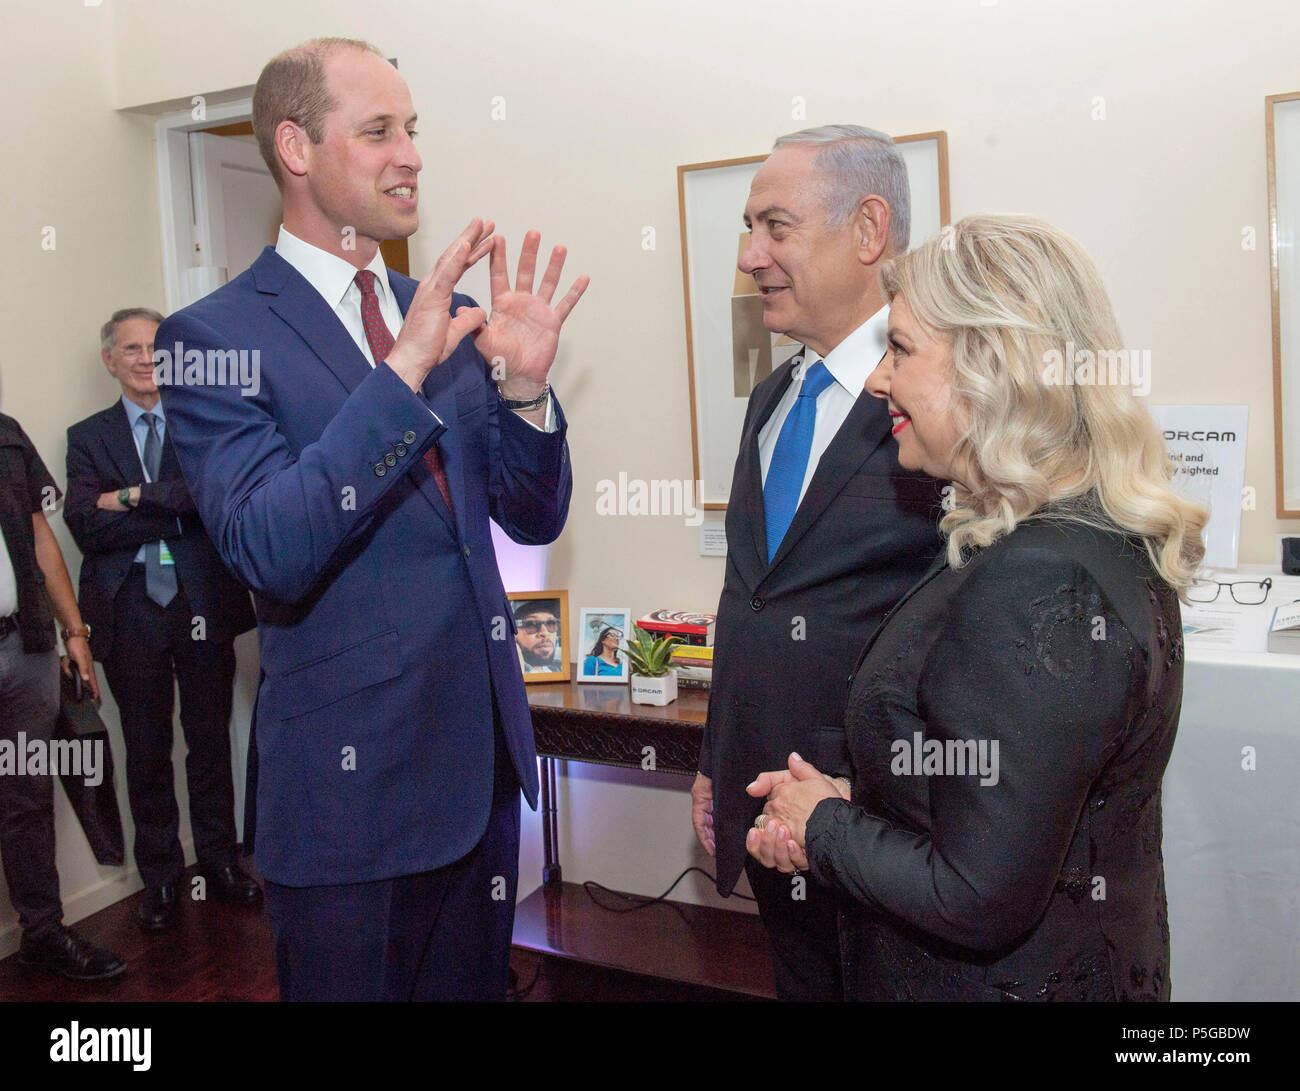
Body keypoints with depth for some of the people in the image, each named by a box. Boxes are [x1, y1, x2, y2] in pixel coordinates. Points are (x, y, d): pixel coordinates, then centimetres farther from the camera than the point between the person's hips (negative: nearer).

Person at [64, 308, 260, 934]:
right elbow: (86, 526, -6)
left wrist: (134, 497, -12)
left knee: (211, 740, 9)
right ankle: (159, 877, 21)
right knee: (146, 750, 8)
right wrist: (175, 512, -10)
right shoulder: (88, 438, 8)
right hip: (131, 608, 0)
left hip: (203, 600, 0)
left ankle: (219, 861, 24)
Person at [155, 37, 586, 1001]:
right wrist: (405, 369, -29)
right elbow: (270, 553, -23)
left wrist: (522, 383, -13)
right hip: (353, 777, -5)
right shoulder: (214, 338, -10)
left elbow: (534, 519, 6)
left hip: (485, 758, 6)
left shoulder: (447, 316, 7)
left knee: (477, 983, 22)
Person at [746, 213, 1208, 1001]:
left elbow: (979, 903, -27)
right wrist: (849, 812, -2)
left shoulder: (1037, 590, -30)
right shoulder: (1105, 538, 0)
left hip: (1010, 978, -8)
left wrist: (825, 826, -12)